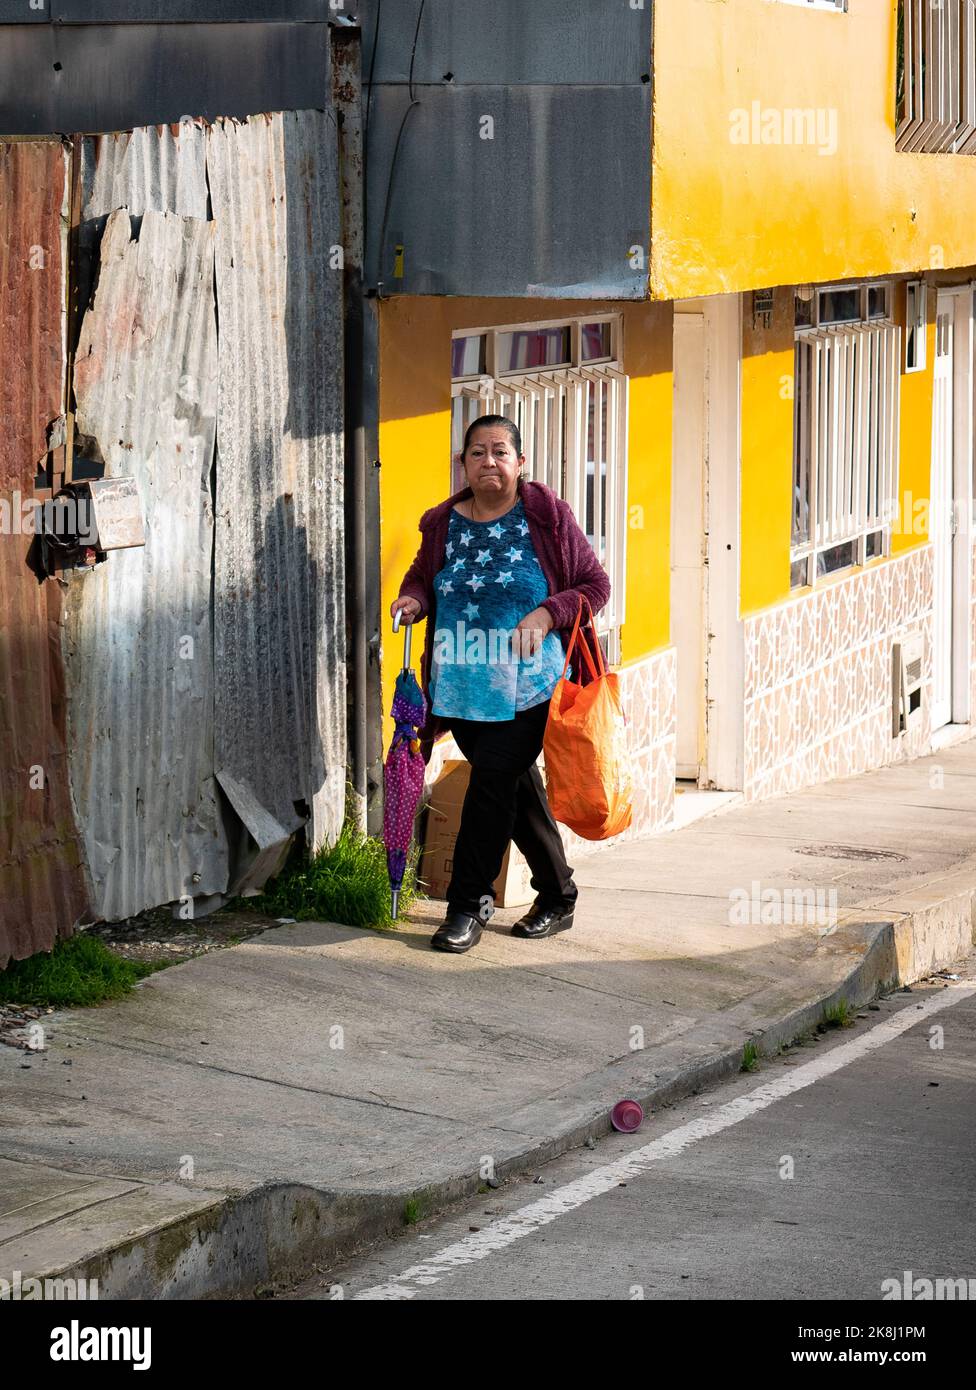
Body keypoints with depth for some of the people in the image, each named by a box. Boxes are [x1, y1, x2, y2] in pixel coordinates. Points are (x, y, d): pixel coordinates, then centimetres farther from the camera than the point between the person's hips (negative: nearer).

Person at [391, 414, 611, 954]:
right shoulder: (443, 523, 6)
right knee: (517, 789, 11)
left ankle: (467, 905, -4)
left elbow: (594, 584, 1)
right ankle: (557, 897, 26)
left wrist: (545, 615, -15)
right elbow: (422, 576, 21)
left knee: (493, 782, -13)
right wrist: (410, 601, -3)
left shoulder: (545, 516, -4)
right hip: (461, 688, 4)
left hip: (525, 688, -4)